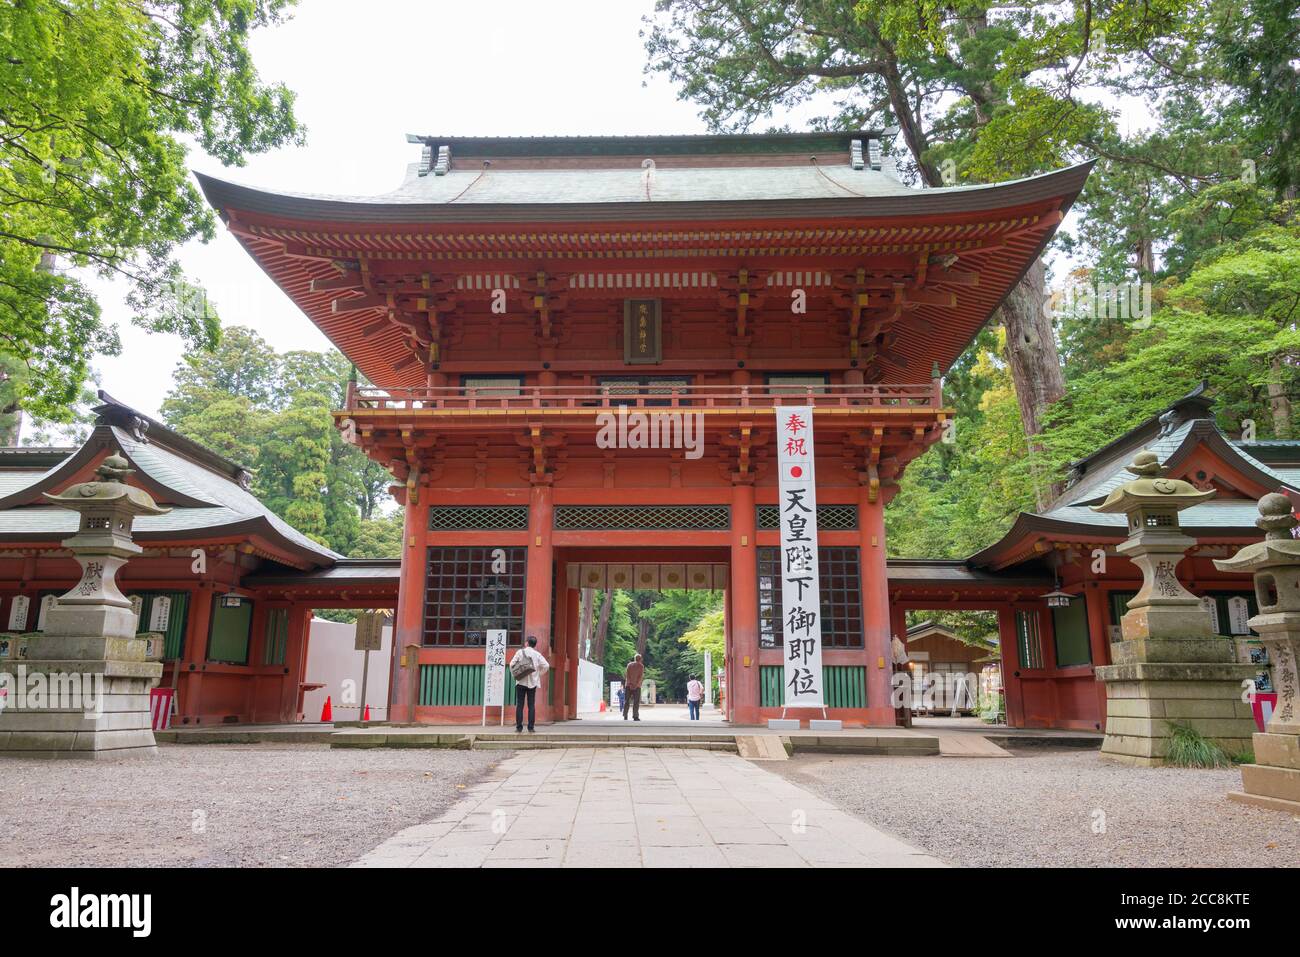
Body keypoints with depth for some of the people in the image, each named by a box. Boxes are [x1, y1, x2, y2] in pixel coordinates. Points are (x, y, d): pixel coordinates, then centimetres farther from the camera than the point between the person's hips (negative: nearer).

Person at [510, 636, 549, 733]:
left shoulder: (520, 652, -2)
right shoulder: (537, 654, 3)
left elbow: (512, 664, -7)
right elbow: (546, 666, -4)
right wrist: (539, 674, 8)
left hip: (521, 681, -1)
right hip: (533, 682, 2)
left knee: (519, 705, 2)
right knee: (531, 705, 5)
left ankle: (519, 728, -1)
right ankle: (531, 727, 2)